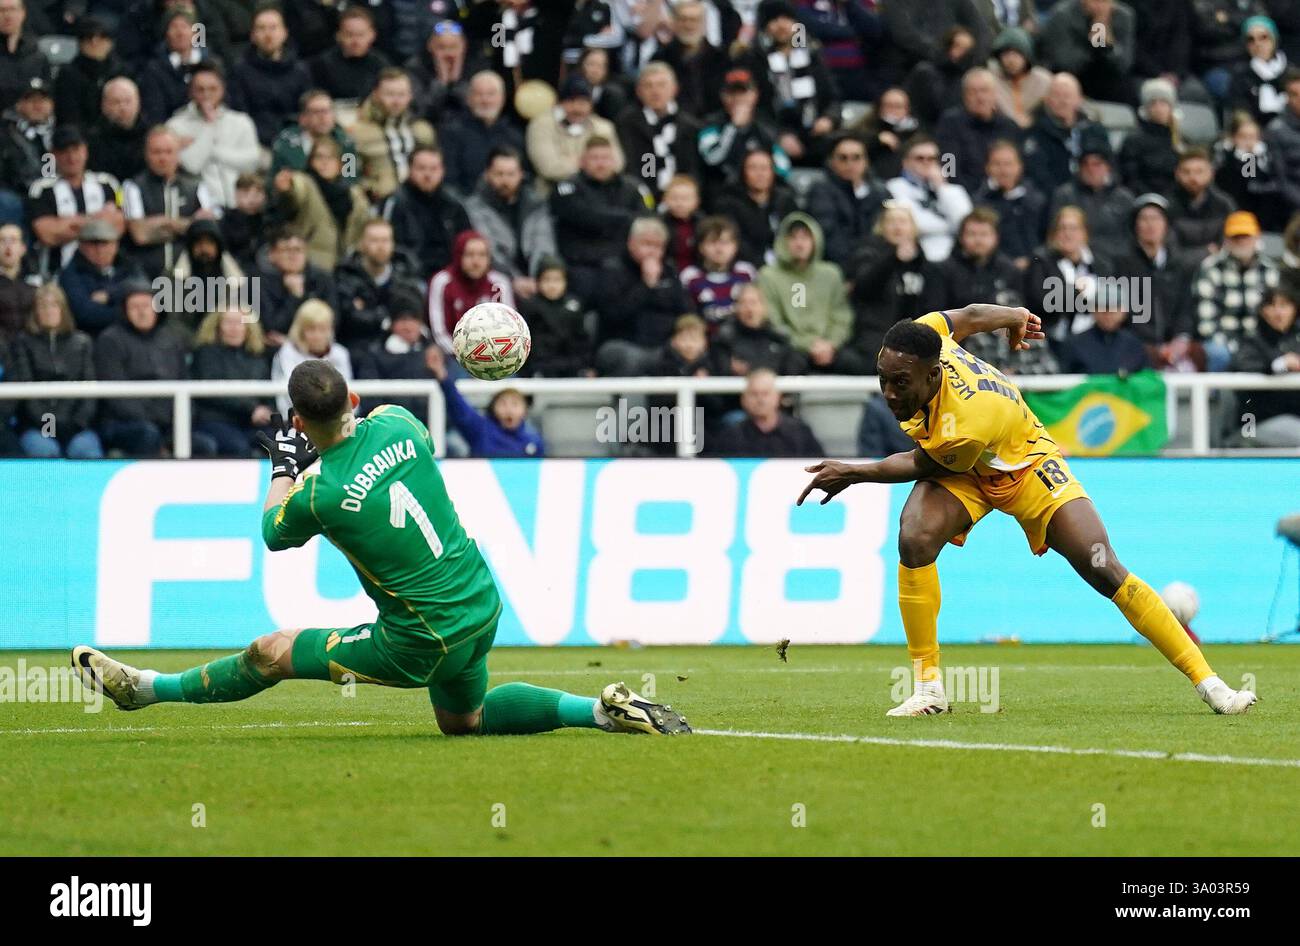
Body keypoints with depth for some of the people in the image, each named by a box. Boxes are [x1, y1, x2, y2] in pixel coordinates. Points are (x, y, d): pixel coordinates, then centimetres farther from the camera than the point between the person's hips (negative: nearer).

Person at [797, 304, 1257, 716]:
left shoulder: (966, 425, -44)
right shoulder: (918, 338, -26)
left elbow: (922, 466, -22)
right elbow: (968, 316, -5)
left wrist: (854, 474, -14)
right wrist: (1015, 318, 16)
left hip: (1023, 463, -5)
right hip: (959, 473, 5)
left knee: (1104, 570, -14)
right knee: (914, 540, -24)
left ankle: (1206, 681, -3)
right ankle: (928, 686, -12)